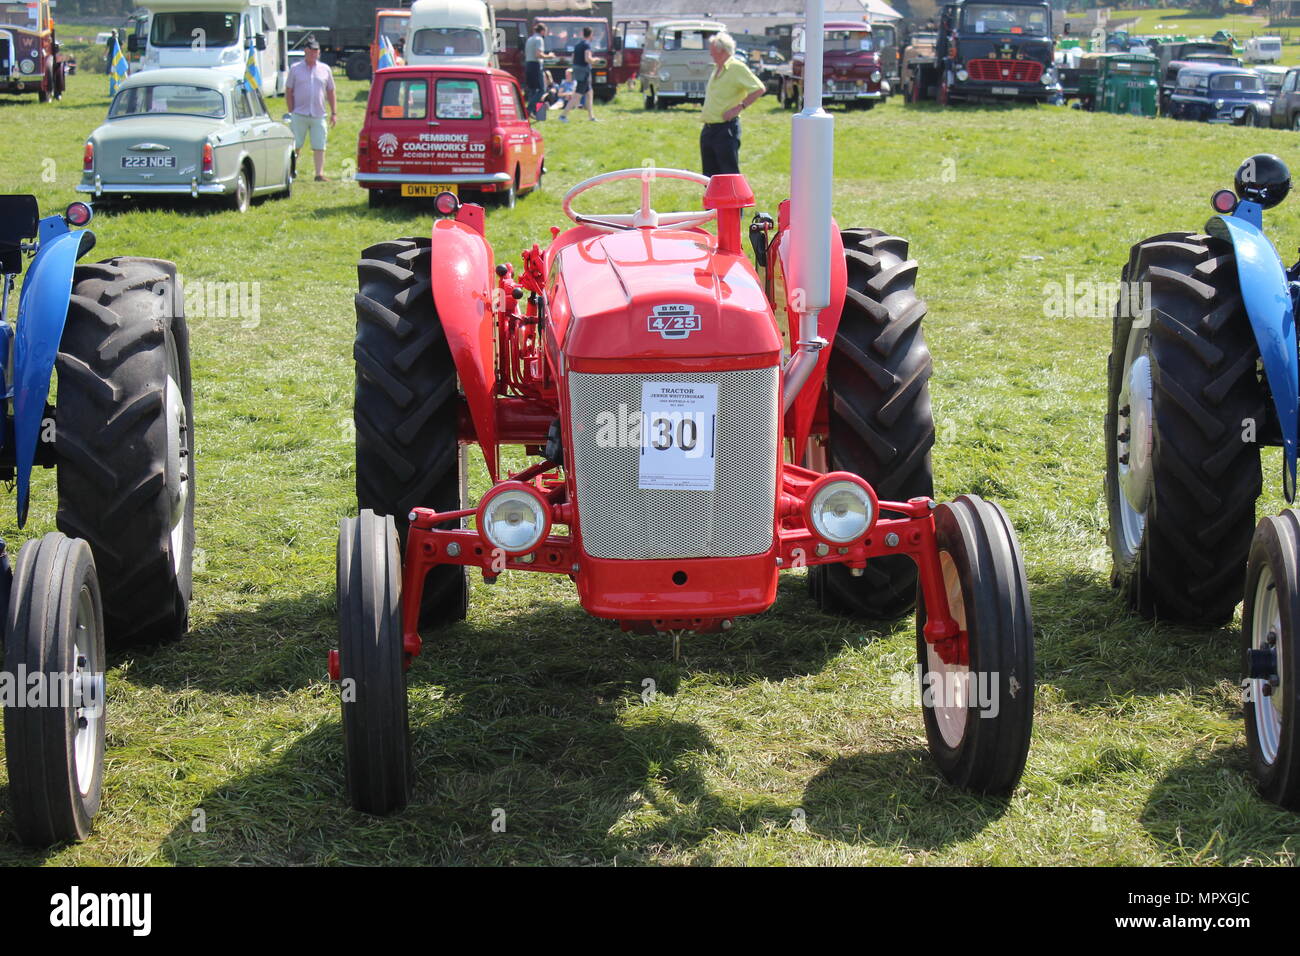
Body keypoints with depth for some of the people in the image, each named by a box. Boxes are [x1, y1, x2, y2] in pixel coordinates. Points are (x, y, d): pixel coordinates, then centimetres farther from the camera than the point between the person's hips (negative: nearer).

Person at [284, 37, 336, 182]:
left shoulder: (325, 70, 10)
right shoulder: (295, 69, 5)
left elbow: (330, 92, 14)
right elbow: (288, 92, 6)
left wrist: (334, 112, 9)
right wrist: (291, 112, 0)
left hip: (318, 115, 2)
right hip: (299, 115, -1)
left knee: (319, 146, -2)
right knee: (295, 146, 2)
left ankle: (320, 174, 1)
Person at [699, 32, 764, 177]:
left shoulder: (737, 68, -11)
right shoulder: (716, 69, 16)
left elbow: (759, 89, -17)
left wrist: (739, 107, -19)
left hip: (726, 129, -9)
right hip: (708, 129, 9)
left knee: (730, 174, -8)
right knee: (709, 175, 12)